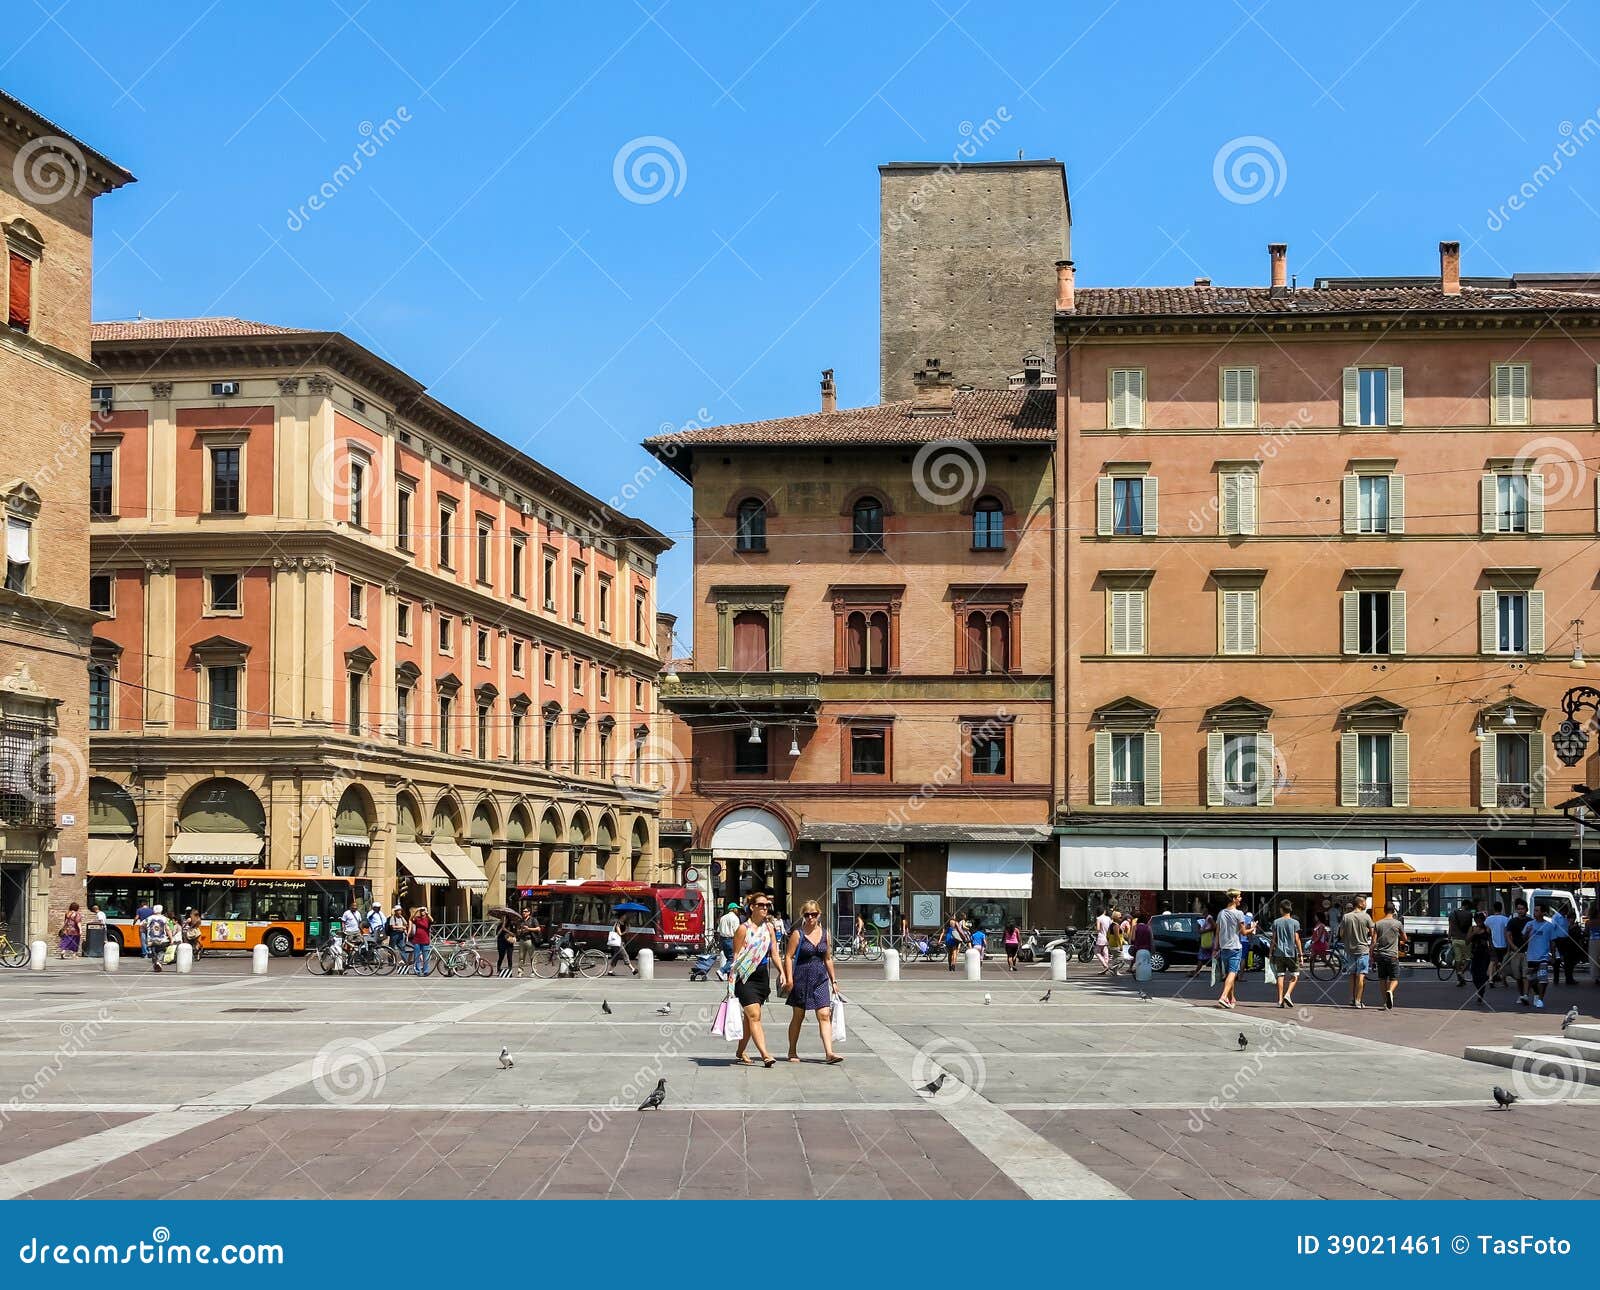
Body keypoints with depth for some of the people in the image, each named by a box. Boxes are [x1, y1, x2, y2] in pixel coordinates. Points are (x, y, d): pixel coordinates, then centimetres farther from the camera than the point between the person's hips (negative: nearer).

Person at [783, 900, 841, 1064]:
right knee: (798, 1016, 8)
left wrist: (833, 980, 15)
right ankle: (792, 1052, 21)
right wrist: (789, 979, -16)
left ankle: (829, 1052, -14)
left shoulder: (824, 933, 8)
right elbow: (788, 957, -7)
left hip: (820, 979, 3)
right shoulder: (798, 934, -5)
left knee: (824, 1015, -8)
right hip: (801, 978, -3)